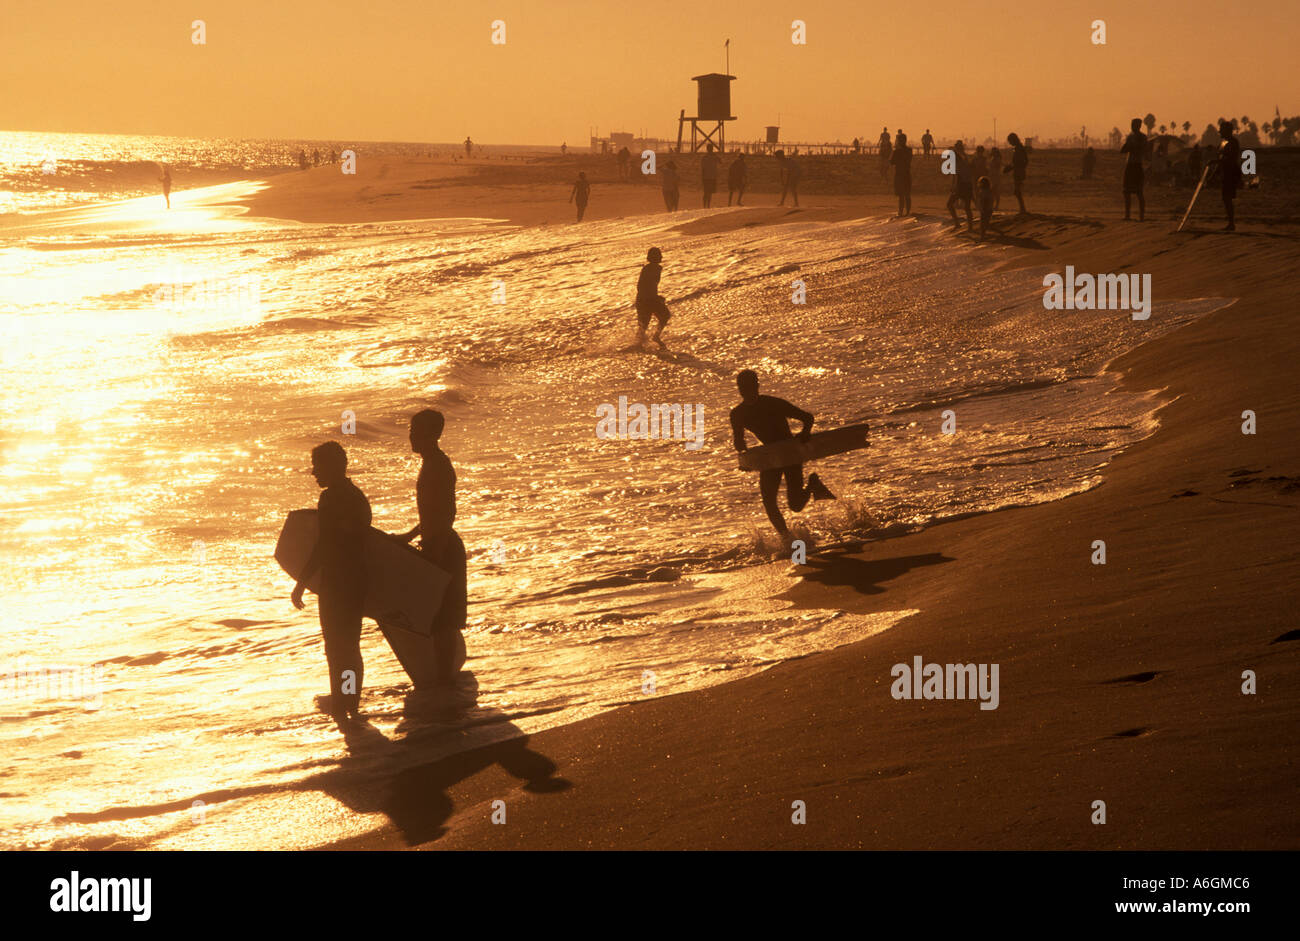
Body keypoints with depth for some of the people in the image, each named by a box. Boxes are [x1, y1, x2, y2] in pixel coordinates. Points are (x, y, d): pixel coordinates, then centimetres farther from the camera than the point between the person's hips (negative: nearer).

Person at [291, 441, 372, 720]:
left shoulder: (331, 498, -18)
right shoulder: (357, 495, 11)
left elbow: (323, 544, -21)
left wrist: (301, 583, -18)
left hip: (336, 583, -9)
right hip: (357, 581, 9)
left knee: (337, 647, -3)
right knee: (351, 645, 17)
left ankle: (339, 705, 1)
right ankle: (352, 704, 24)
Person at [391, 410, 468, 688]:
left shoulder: (438, 465, -18)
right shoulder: (432, 462, 14)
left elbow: (447, 513, -24)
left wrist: (435, 549, -26)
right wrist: (410, 536, 28)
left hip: (441, 548, -10)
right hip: (436, 545, 10)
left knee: (441, 619, -4)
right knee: (441, 618, 17)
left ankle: (445, 676, 1)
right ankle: (445, 673, 25)